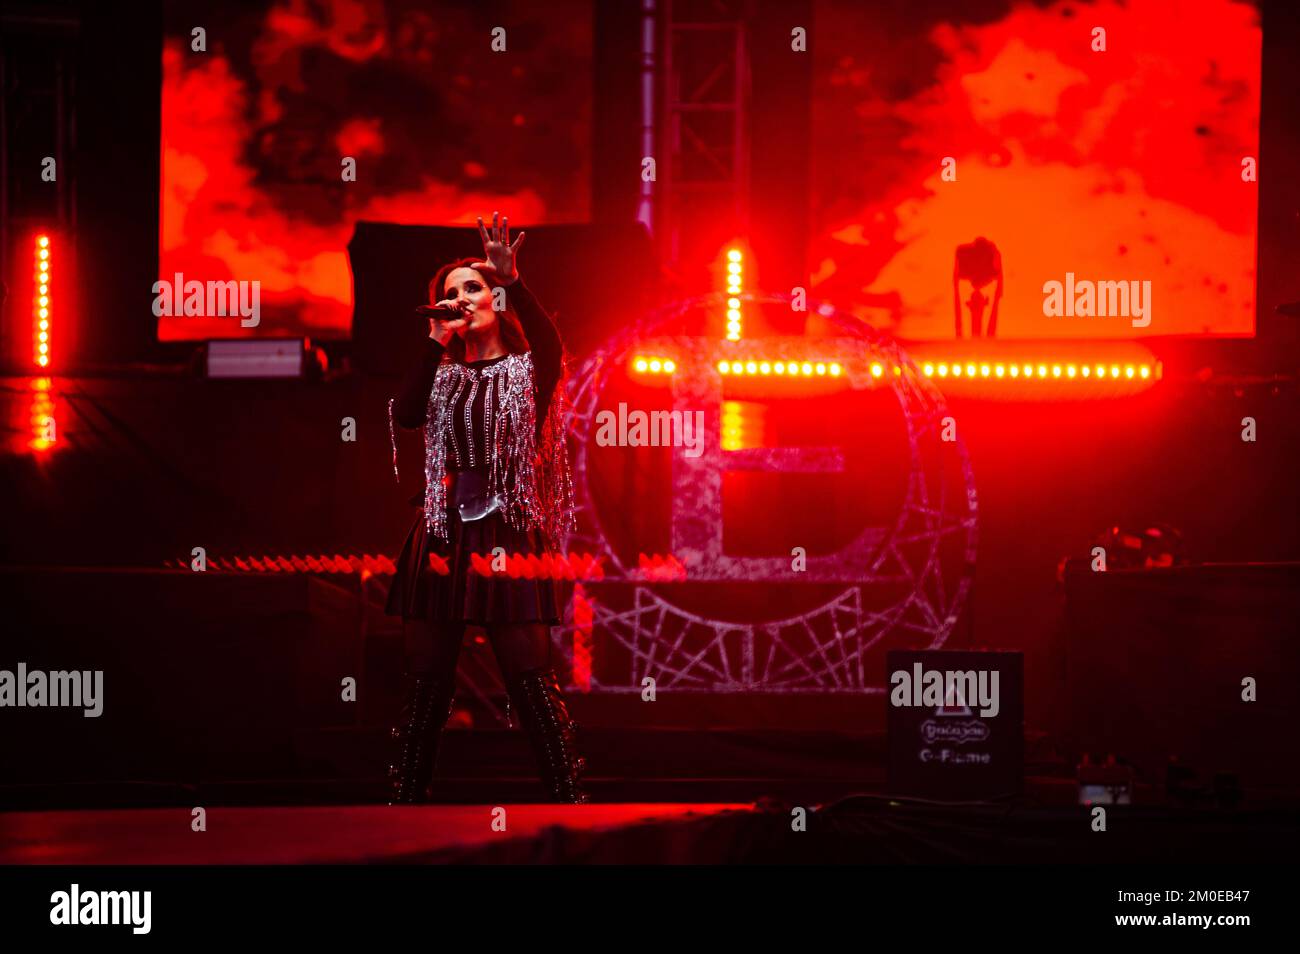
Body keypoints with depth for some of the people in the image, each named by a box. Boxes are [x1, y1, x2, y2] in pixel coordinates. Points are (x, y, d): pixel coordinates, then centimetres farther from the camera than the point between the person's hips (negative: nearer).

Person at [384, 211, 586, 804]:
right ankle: (404, 801, 9)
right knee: (426, 683, 4)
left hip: (508, 533, -3)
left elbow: (550, 345, -18)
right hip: (442, 534, 4)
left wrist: (512, 281, -30)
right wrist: (437, 339, -2)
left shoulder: (528, 371, 5)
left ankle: (569, 800, -6)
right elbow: (405, 414, -4)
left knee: (531, 681, -9)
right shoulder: (442, 374, 15)